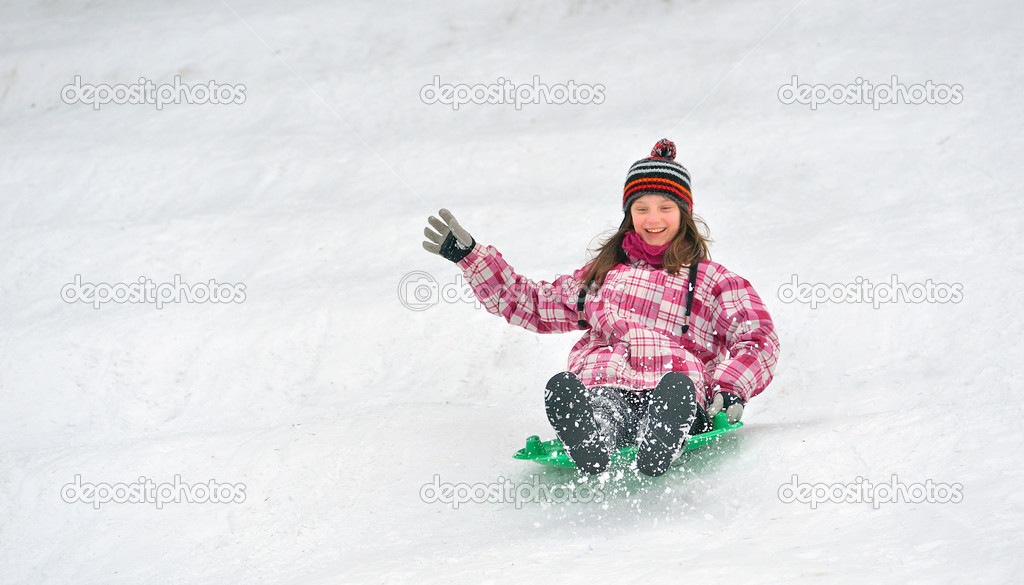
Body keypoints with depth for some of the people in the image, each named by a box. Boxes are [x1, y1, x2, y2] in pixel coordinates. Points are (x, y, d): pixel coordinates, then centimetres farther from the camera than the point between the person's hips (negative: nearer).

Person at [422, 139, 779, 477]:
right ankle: (593, 444, -72)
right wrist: (469, 255, 37)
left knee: (677, 390, -44)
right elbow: (534, 303, 43)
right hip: (598, 387, 2)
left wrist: (731, 387, -12)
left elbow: (758, 340, 10)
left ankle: (658, 449, -73)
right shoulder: (605, 272, 37)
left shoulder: (713, 280, 25)